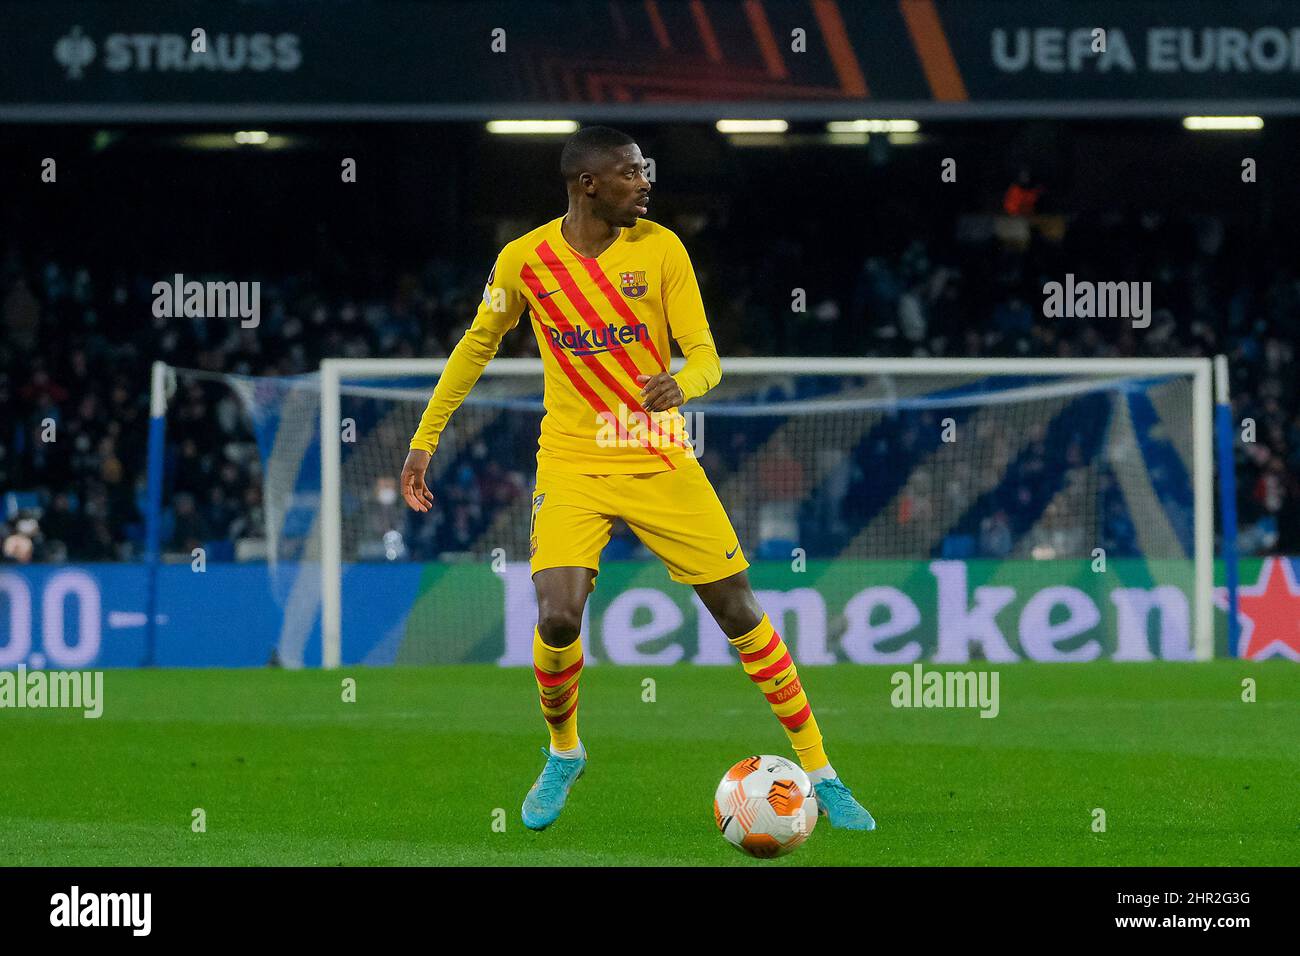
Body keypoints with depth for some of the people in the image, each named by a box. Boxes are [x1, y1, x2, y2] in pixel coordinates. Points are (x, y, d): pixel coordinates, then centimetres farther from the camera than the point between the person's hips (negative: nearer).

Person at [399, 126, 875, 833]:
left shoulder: (659, 248, -5)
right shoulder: (526, 259, -5)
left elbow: (705, 355, -6)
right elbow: (477, 346, 11)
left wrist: (681, 385, -31)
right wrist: (424, 440, 11)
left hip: (660, 459, 1)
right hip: (572, 465, -1)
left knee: (738, 610, -1)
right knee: (558, 617, -20)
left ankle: (819, 773, 11)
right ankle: (563, 754, 11)